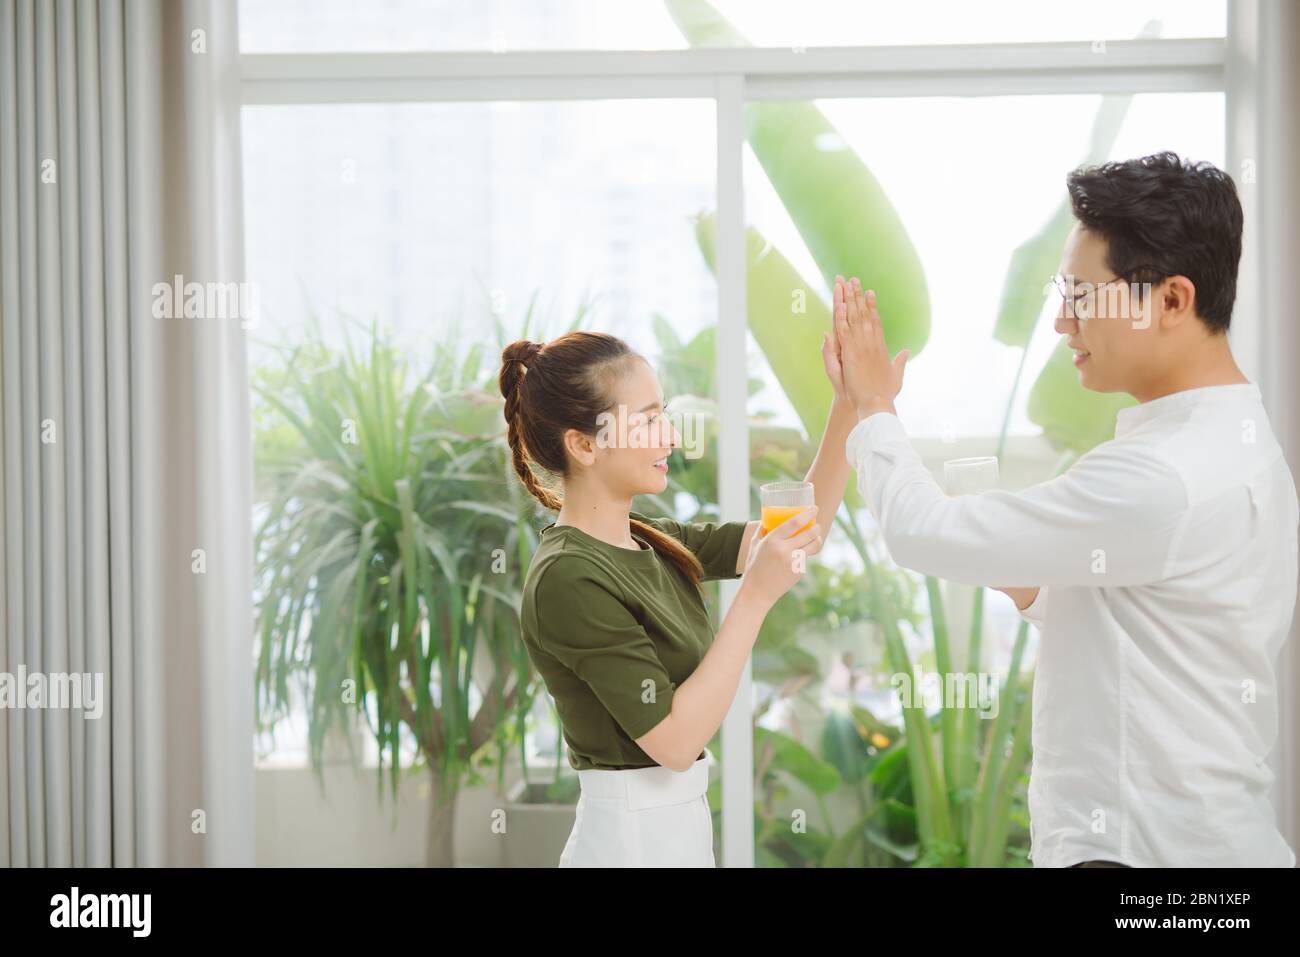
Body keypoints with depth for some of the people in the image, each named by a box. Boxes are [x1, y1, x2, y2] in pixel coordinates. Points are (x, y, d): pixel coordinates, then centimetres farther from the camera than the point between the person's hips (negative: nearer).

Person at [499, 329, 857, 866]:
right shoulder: (568, 580, -19)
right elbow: (675, 740, -22)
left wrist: (851, 402, -5)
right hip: (632, 840, -8)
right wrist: (756, 595, -22)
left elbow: (799, 537, 5)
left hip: (678, 830, 8)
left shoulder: (649, 544, 5)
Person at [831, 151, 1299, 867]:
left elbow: (924, 531, -16)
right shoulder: (1232, 446, 9)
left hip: (1146, 848, -9)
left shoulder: (1163, 479, -23)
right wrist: (1038, 593, 5)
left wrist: (873, 409, 0)